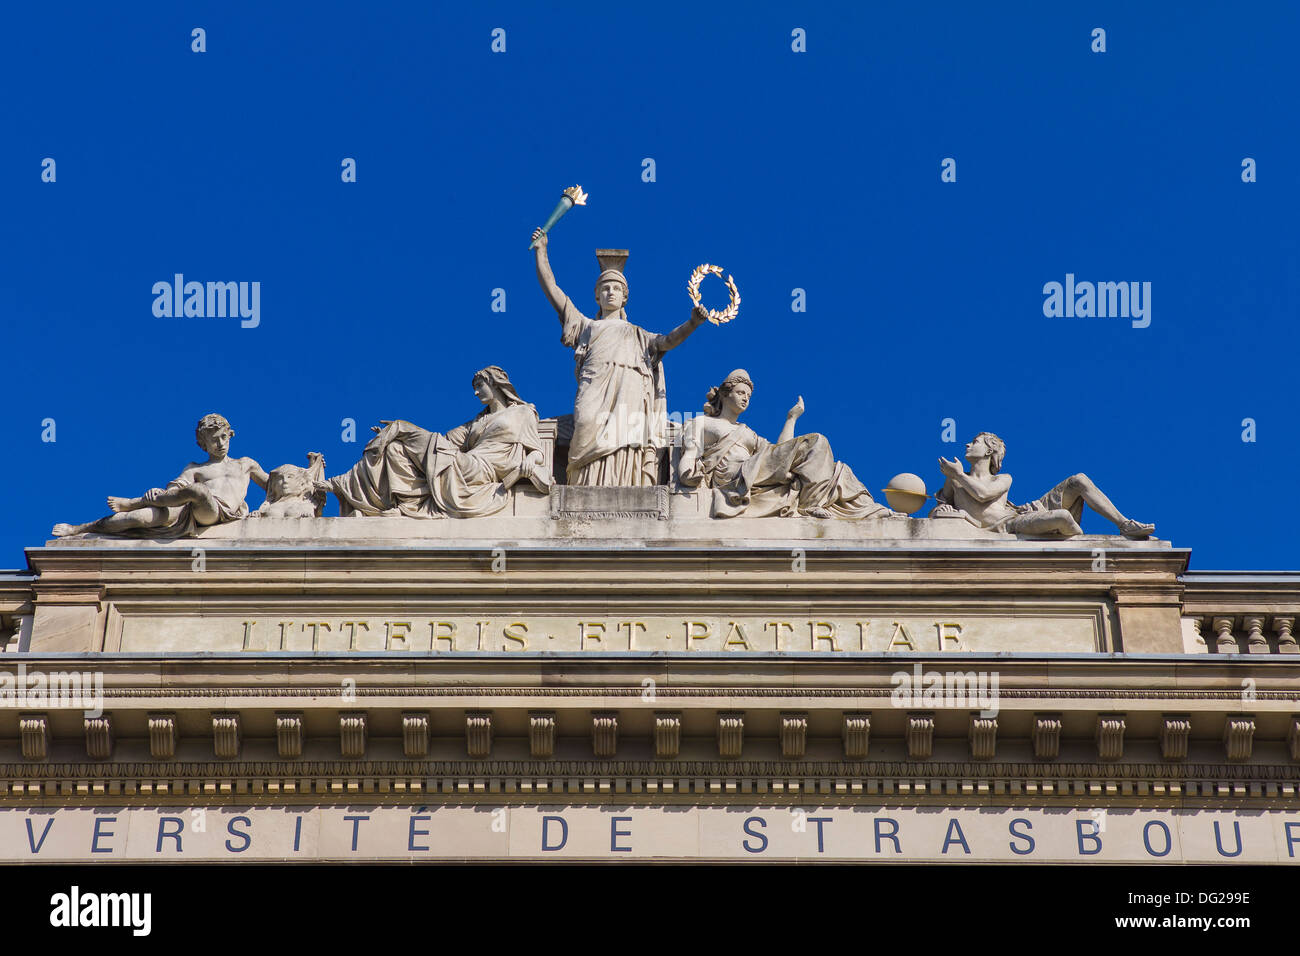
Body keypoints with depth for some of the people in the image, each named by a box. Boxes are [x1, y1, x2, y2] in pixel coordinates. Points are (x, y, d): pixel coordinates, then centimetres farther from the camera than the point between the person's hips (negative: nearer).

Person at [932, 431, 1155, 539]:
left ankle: (1125, 525, -6)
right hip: (1009, 528, -5)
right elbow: (936, 512, 13)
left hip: (1021, 514, 5)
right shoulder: (955, 478, 14)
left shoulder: (1003, 480, 18)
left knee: (1079, 480, -5)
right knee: (1063, 517, -34)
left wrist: (959, 475, 4)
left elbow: (982, 493, -5)